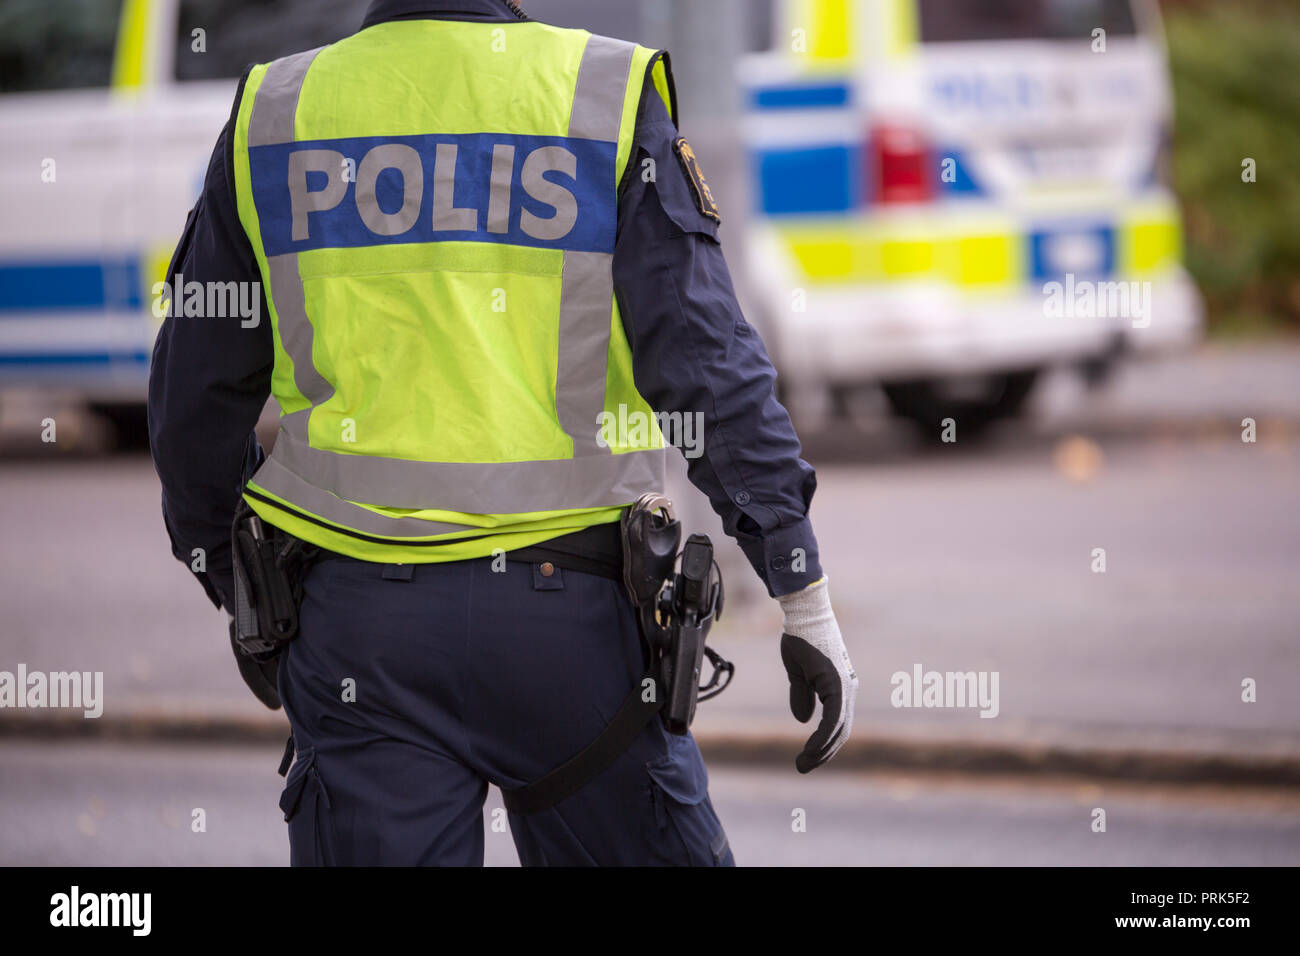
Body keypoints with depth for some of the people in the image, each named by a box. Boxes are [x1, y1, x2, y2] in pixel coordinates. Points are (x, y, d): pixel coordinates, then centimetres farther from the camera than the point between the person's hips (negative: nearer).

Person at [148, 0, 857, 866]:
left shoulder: (272, 114, 5)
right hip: (564, 610, -2)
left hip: (355, 622, 2)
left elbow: (197, 398, 11)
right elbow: (708, 368, -8)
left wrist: (236, 590, 25)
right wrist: (807, 600, -4)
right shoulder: (608, 100, -3)